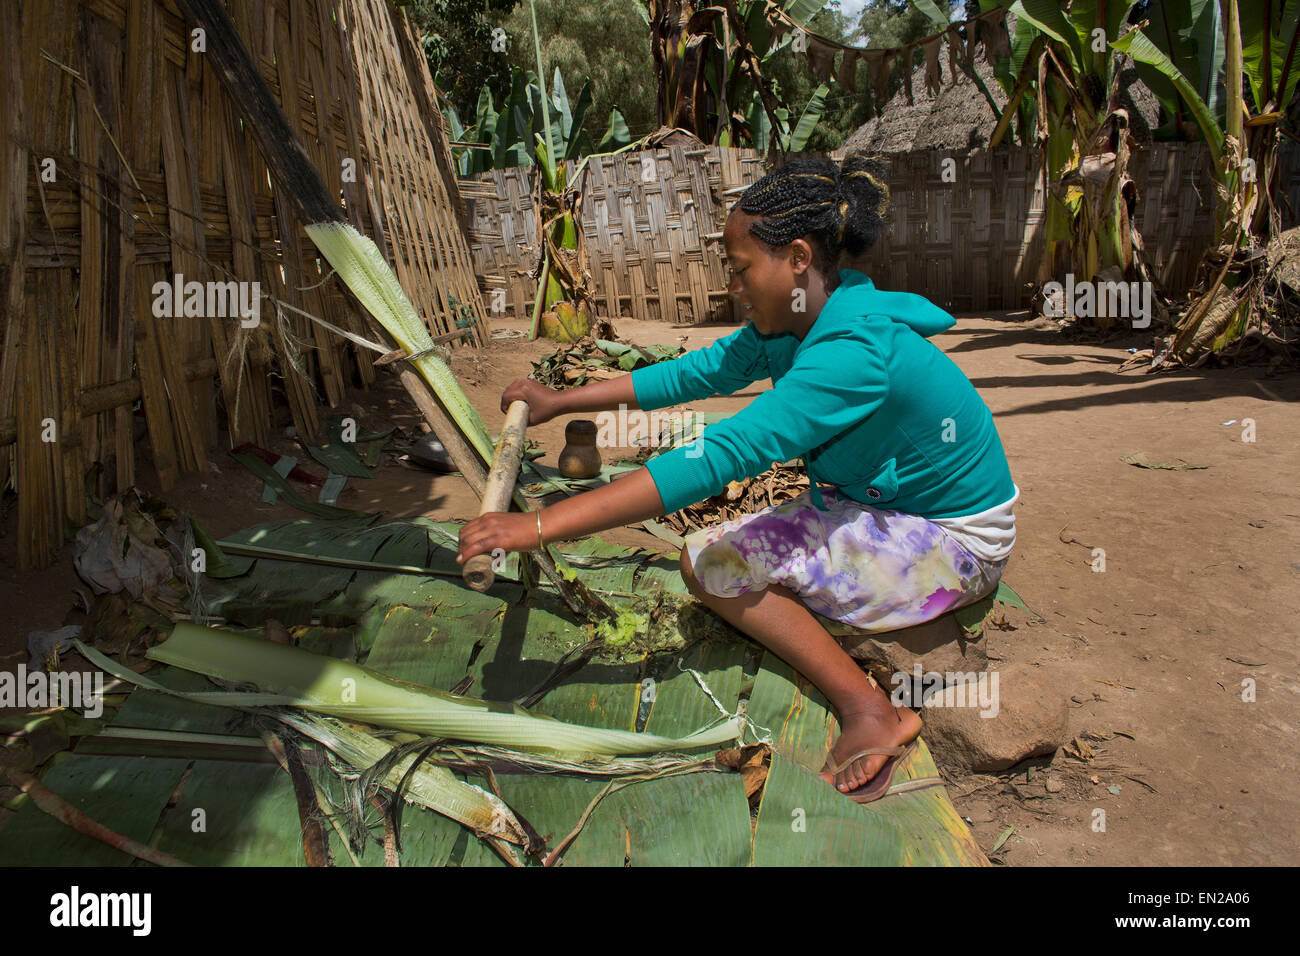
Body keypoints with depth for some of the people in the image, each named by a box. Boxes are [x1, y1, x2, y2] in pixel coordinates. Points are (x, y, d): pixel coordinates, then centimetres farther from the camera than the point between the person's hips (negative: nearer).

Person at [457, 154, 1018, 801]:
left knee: (711, 560, -15)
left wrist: (544, 524, -38)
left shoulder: (855, 352, -31)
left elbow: (720, 457, -38)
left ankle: (869, 711, -13)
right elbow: (698, 372, 5)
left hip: (956, 545, -9)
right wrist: (558, 402, 6)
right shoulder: (796, 324, -2)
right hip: (887, 505, 9)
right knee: (711, 553, 6)